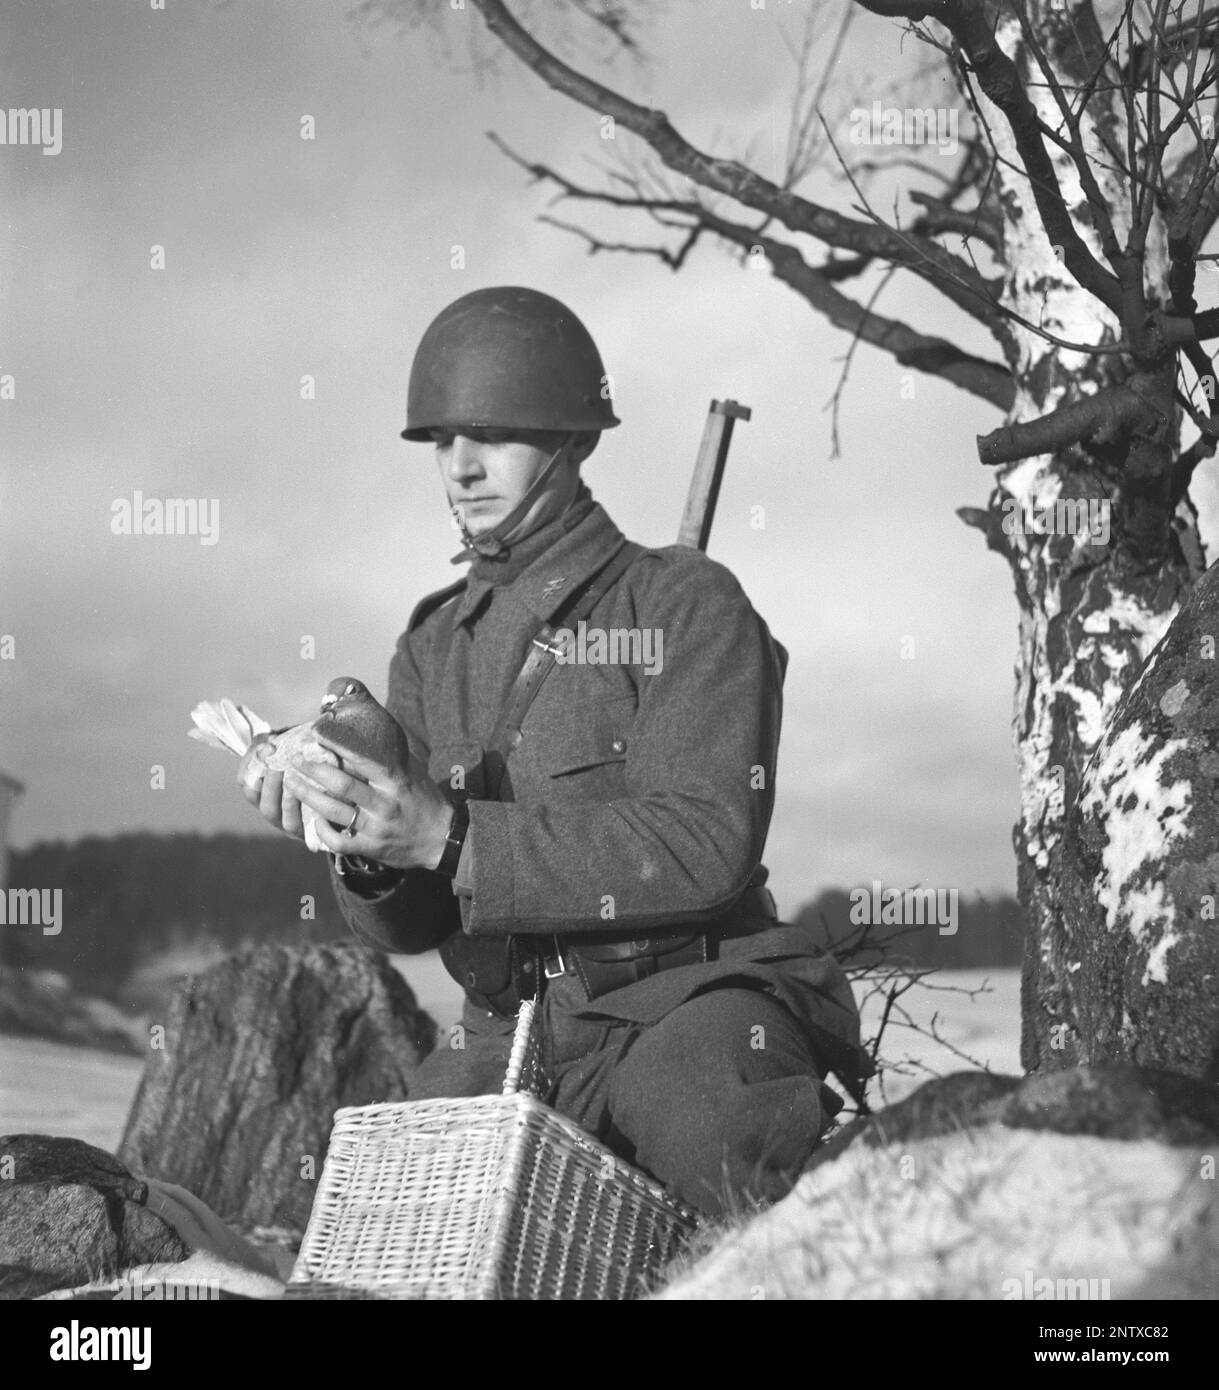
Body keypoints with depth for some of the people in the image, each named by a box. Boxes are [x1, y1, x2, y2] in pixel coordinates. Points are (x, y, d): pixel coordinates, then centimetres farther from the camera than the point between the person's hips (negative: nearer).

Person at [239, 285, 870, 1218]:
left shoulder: (685, 605, -3)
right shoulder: (435, 647, 15)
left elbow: (706, 845, -18)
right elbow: (409, 924, 11)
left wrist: (451, 837, -23)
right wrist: (367, 854, -15)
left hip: (693, 1000, -5)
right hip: (513, 1039, 5)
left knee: (685, 1104, -37)